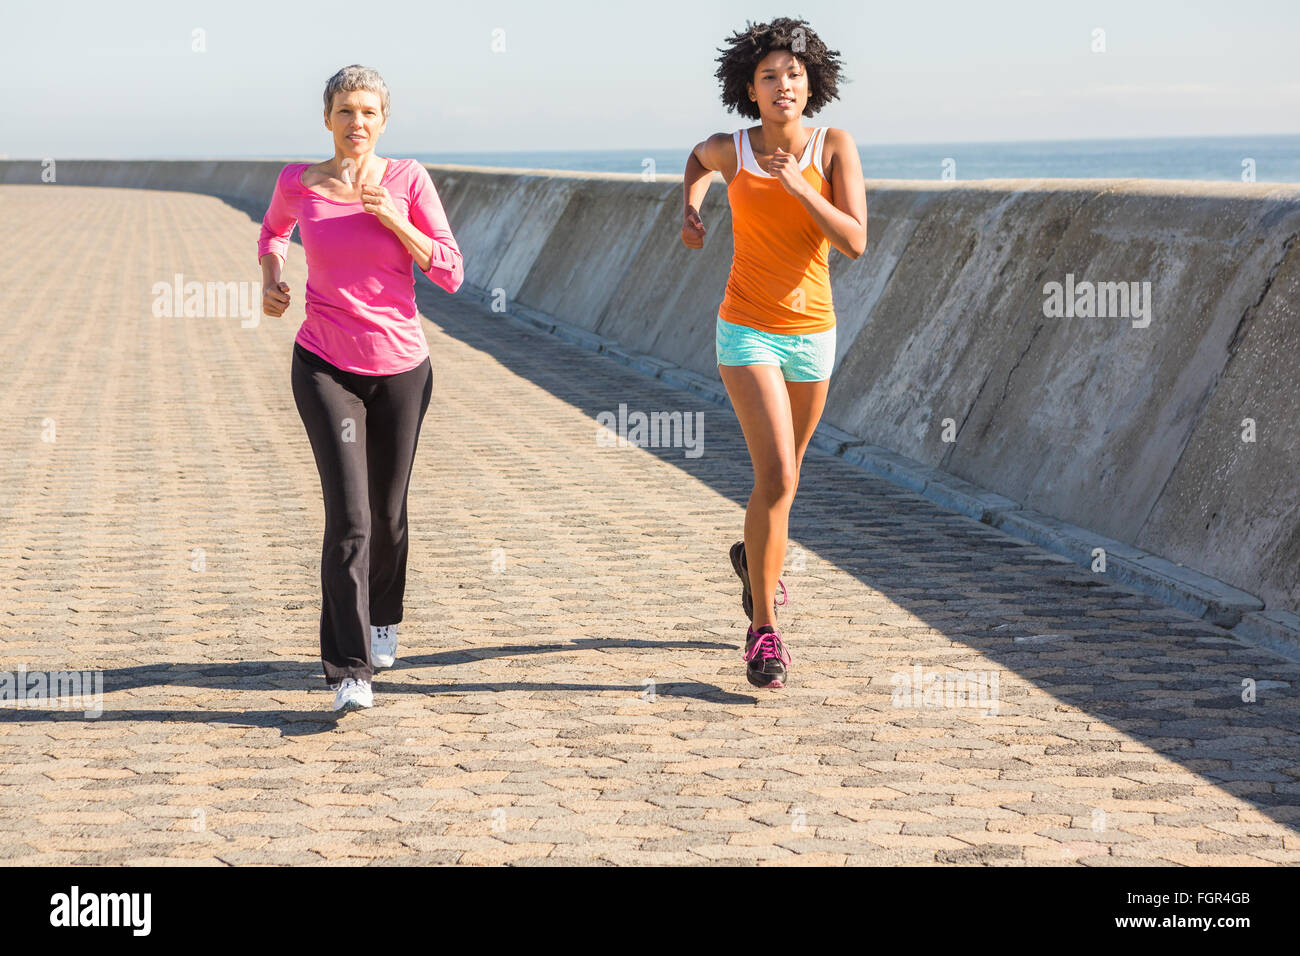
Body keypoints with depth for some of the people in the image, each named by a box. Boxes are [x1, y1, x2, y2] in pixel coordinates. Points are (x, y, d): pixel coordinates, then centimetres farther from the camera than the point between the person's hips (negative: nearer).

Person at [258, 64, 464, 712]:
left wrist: (394, 220, -19)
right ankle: (349, 673, -13)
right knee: (349, 519, -14)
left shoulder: (407, 179, -4)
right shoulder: (298, 183, -2)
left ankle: (383, 620, 43)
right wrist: (270, 278, 3)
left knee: (387, 514, 14)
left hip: (401, 367, 1)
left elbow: (450, 273, -7)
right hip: (326, 367, -1)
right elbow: (273, 228, 21)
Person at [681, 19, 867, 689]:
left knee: (784, 473, 22)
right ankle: (763, 630, -9)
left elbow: (855, 243, -16)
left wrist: (799, 187, -25)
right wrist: (689, 208, 4)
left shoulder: (835, 147, -8)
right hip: (747, 332, -3)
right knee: (776, 477, -18)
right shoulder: (730, 150, -6)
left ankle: (754, 556, 54)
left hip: (812, 333, 3)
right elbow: (700, 159, 20)